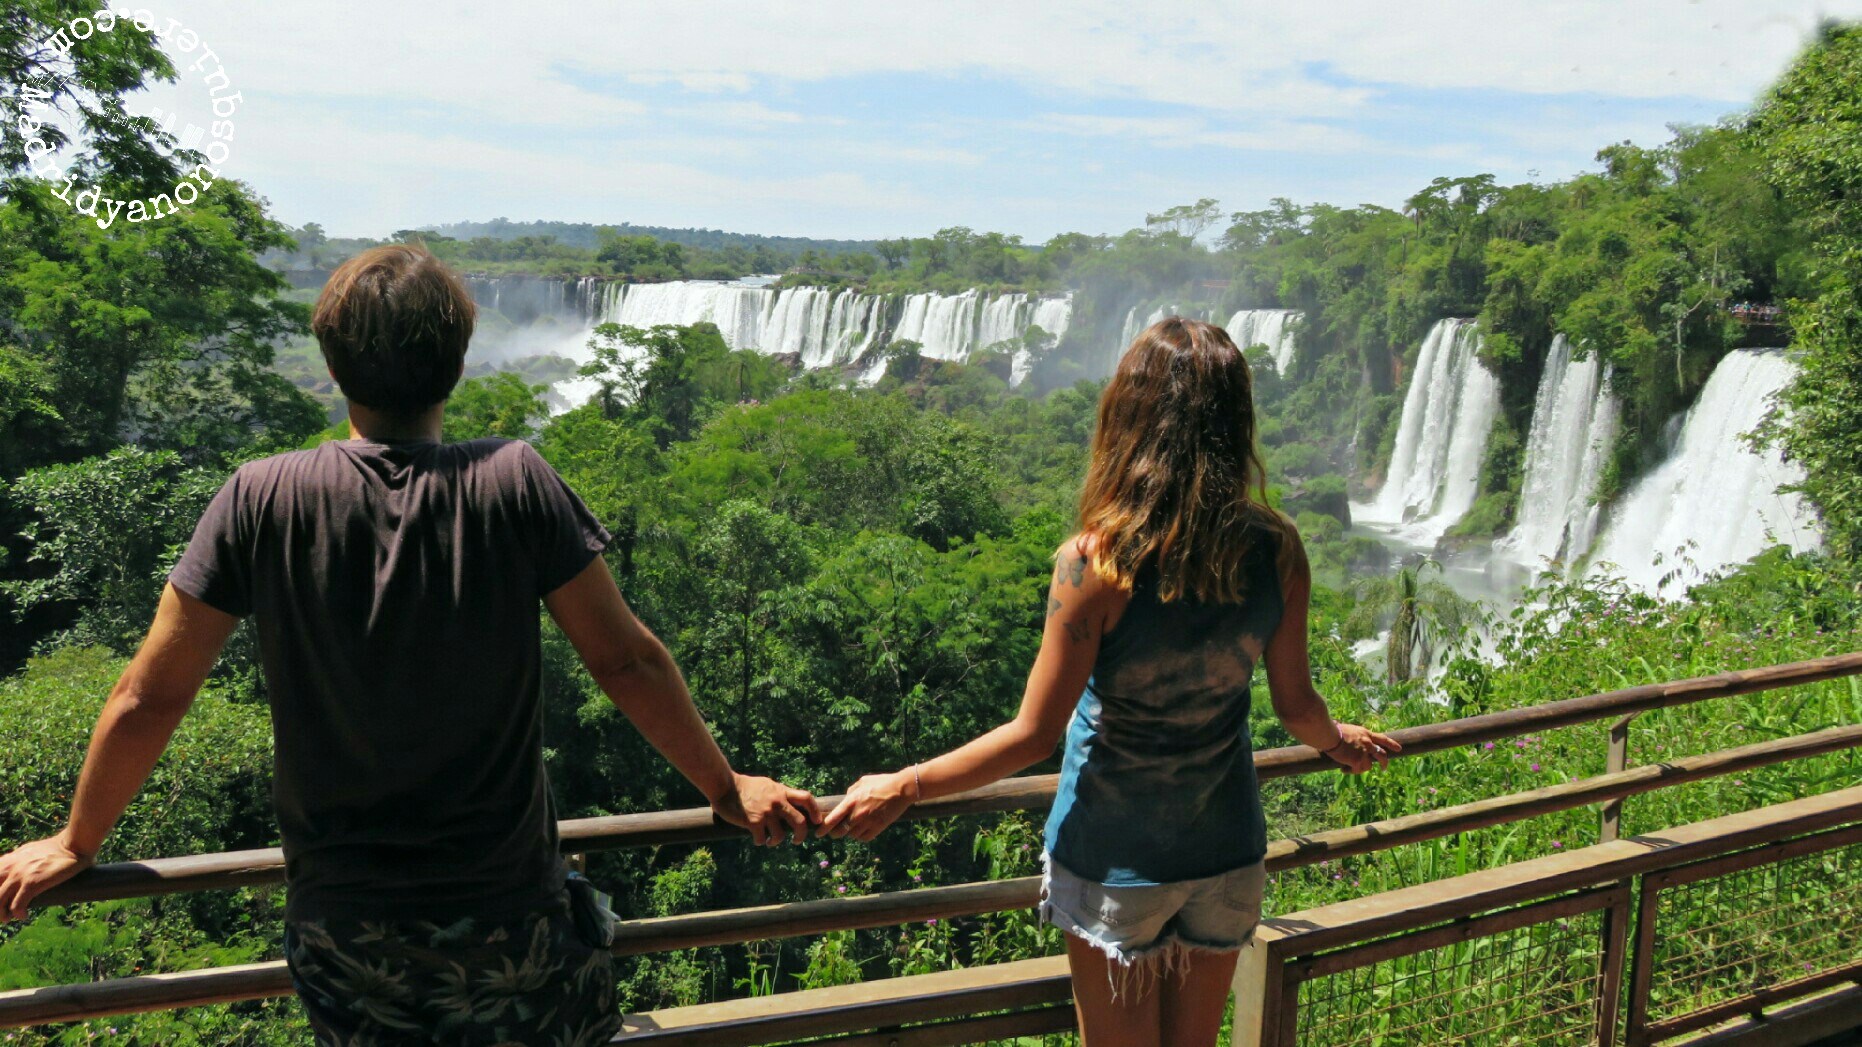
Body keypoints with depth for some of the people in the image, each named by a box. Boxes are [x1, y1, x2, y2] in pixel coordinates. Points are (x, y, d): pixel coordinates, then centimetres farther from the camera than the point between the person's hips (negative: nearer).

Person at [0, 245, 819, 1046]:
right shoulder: (515, 483, -13)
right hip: (506, 919, -1)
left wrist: (76, 845, 14)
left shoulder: (260, 501, -9)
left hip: (338, 928, 2)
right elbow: (627, 662, -8)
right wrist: (725, 789, 5)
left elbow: (147, 699, -3)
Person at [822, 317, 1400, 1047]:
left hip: (1117, 858, -4)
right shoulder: (1277, 550, -12)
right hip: (1228, 851, 4)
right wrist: (1340, 742, 24)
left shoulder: (1096, 561, -25)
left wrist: (903, 788, -6)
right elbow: (1295, 703, 0)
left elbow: (1034, 735, -18)